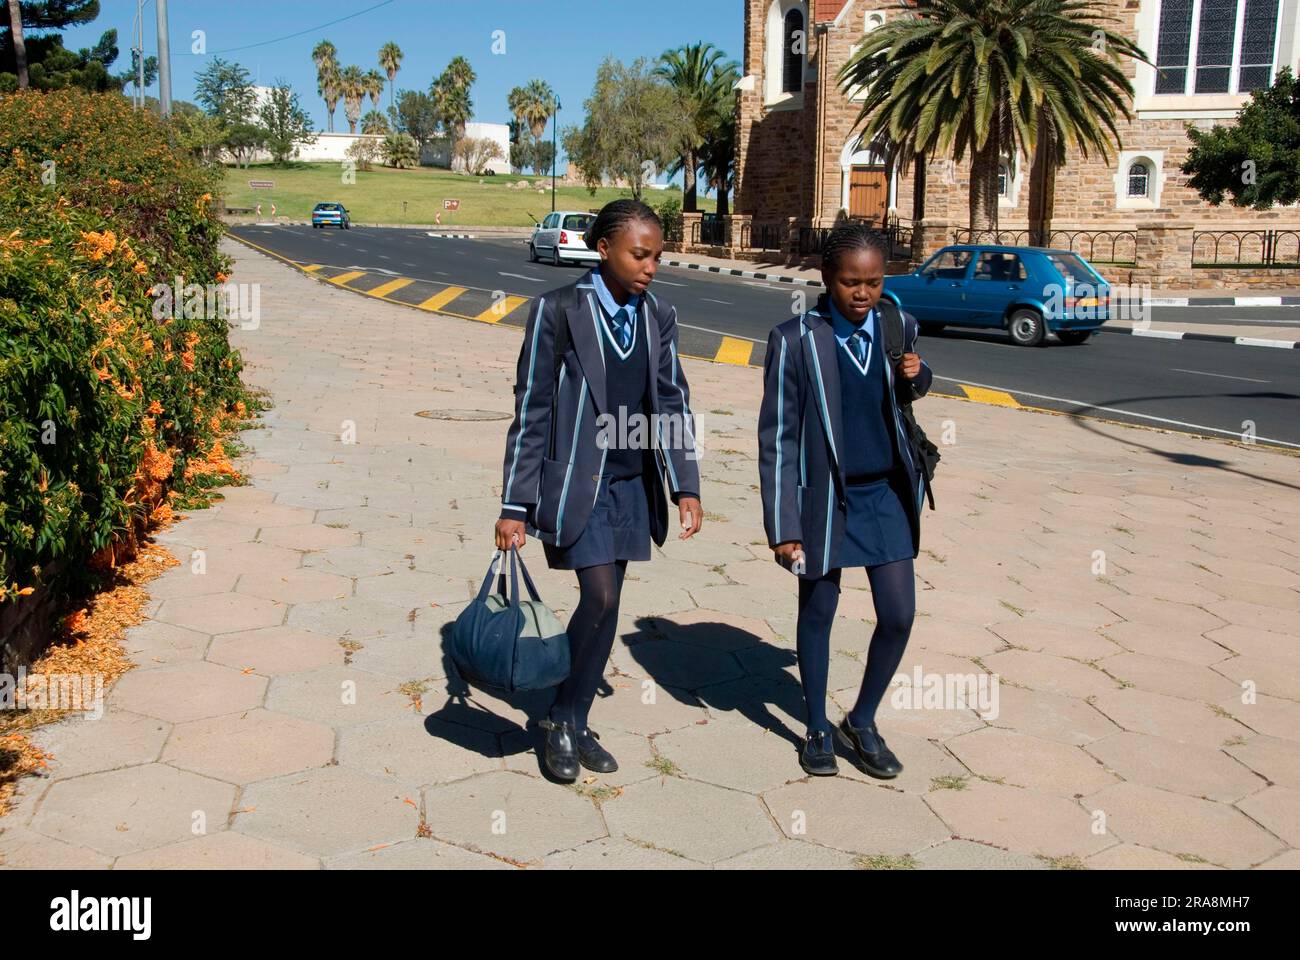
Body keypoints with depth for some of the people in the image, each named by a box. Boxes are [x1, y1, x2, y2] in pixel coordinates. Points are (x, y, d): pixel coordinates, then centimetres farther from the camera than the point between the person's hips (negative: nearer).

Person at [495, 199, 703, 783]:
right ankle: (559, 719, 12)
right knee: (599, 597, -11)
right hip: (574, 482, -5)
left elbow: (672, 405, 7)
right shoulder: (558, 312, -10)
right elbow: (531, 411, -8)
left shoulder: (658, 318, 4)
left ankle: (575, 724, 24)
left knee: (606, 607, 9)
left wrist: (685, 487, -2)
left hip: (632, 484, 5)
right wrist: (515, 506, -9)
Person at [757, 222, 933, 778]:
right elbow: (777, 437, -11)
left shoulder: (898, 326, -2)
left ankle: (862, 723, 28)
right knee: (817, 614, 11)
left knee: (898, 615, 4)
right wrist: (784, 526, -13)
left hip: (886, 492, 4)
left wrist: (916, 376, -7)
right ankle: (817, 731, 30)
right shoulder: (795, 340, -14)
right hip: (826, 497, -3)